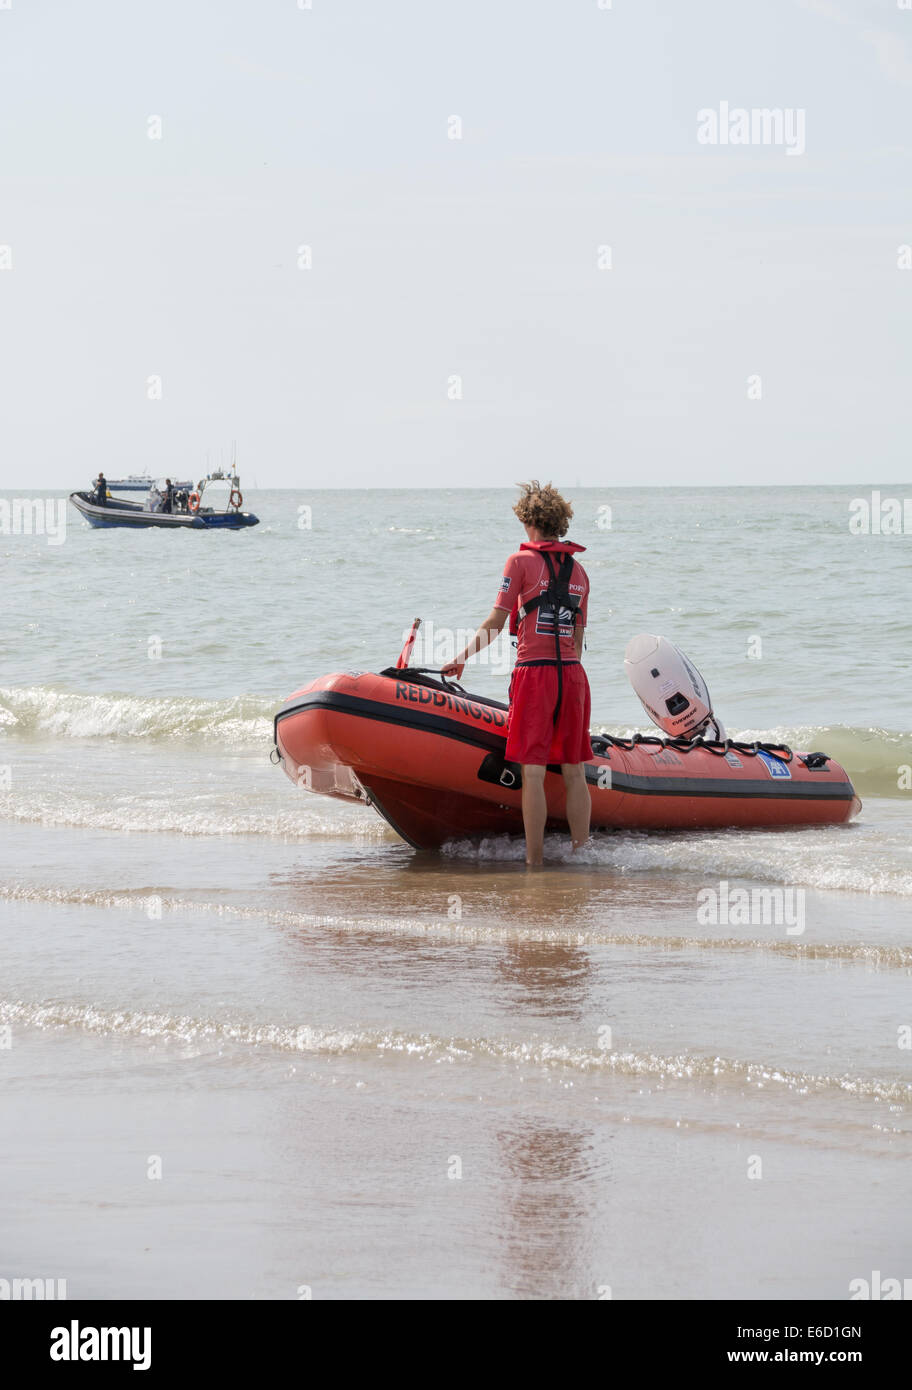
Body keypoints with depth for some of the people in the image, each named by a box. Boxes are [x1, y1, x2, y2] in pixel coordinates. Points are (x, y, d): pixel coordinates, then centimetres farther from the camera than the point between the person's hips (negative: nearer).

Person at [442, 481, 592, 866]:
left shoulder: (521, 561, -1)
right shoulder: (578, 570, 14)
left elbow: (495, 621, -2)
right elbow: (578, 638, 15)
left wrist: (462, 657, 8)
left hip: (534, 674, -5)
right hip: (573, 675, 5)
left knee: (533, 773, -5)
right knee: (574, 773, 8)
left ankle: (533, 862, -6)